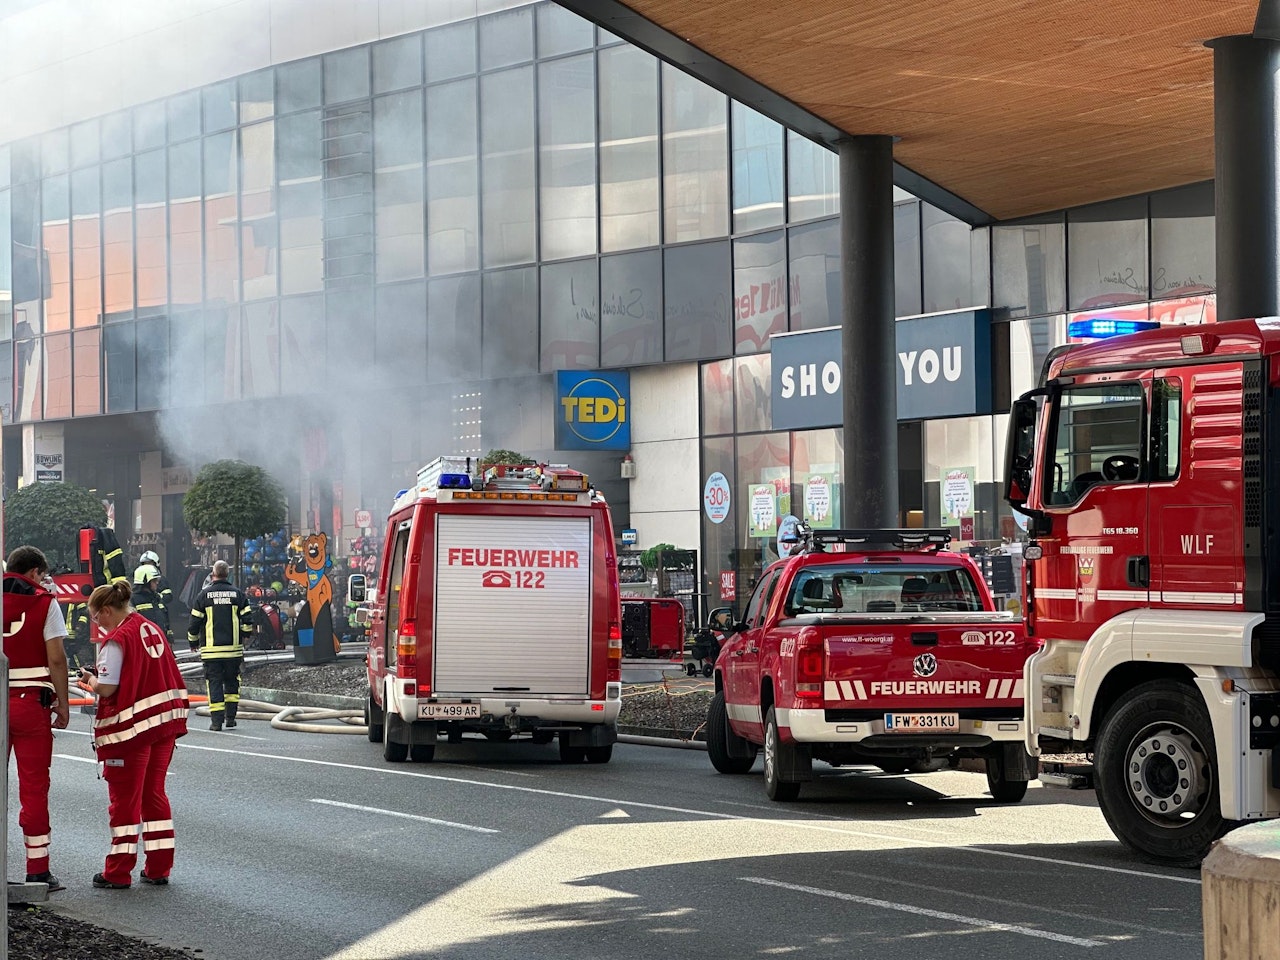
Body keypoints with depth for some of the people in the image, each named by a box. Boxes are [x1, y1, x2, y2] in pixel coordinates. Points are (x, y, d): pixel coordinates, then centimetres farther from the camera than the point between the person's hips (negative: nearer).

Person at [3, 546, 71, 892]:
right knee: (34, 787, 1)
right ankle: (37, 871, 3)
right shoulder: (44, 603, -3)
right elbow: (56, 659, -8)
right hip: (31, 704, -3)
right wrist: (62, 703, -1)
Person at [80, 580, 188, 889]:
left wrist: (90, 680, 3)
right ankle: (158, 868, 17)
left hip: (132, 728, -7)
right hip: (165, 723, 7)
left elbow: (106, 688, -19)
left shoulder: (115, 640, -16)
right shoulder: (152, 629, 8)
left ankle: (118, 873, 8)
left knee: (125, 798, 2)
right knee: (154, 793, 14)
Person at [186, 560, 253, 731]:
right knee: (232, 681, 15)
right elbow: (247, 620, 0)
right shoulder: (237, 594, 1)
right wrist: (244, 635, 19)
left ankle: (216, 720, -3)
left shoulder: (205, 594, -2)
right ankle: (231, 717, 13)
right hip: (233, 647, 1)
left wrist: (194, 641, 16)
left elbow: (195, 621, 1)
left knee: (214, 682, 2)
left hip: (211, 649, -1)